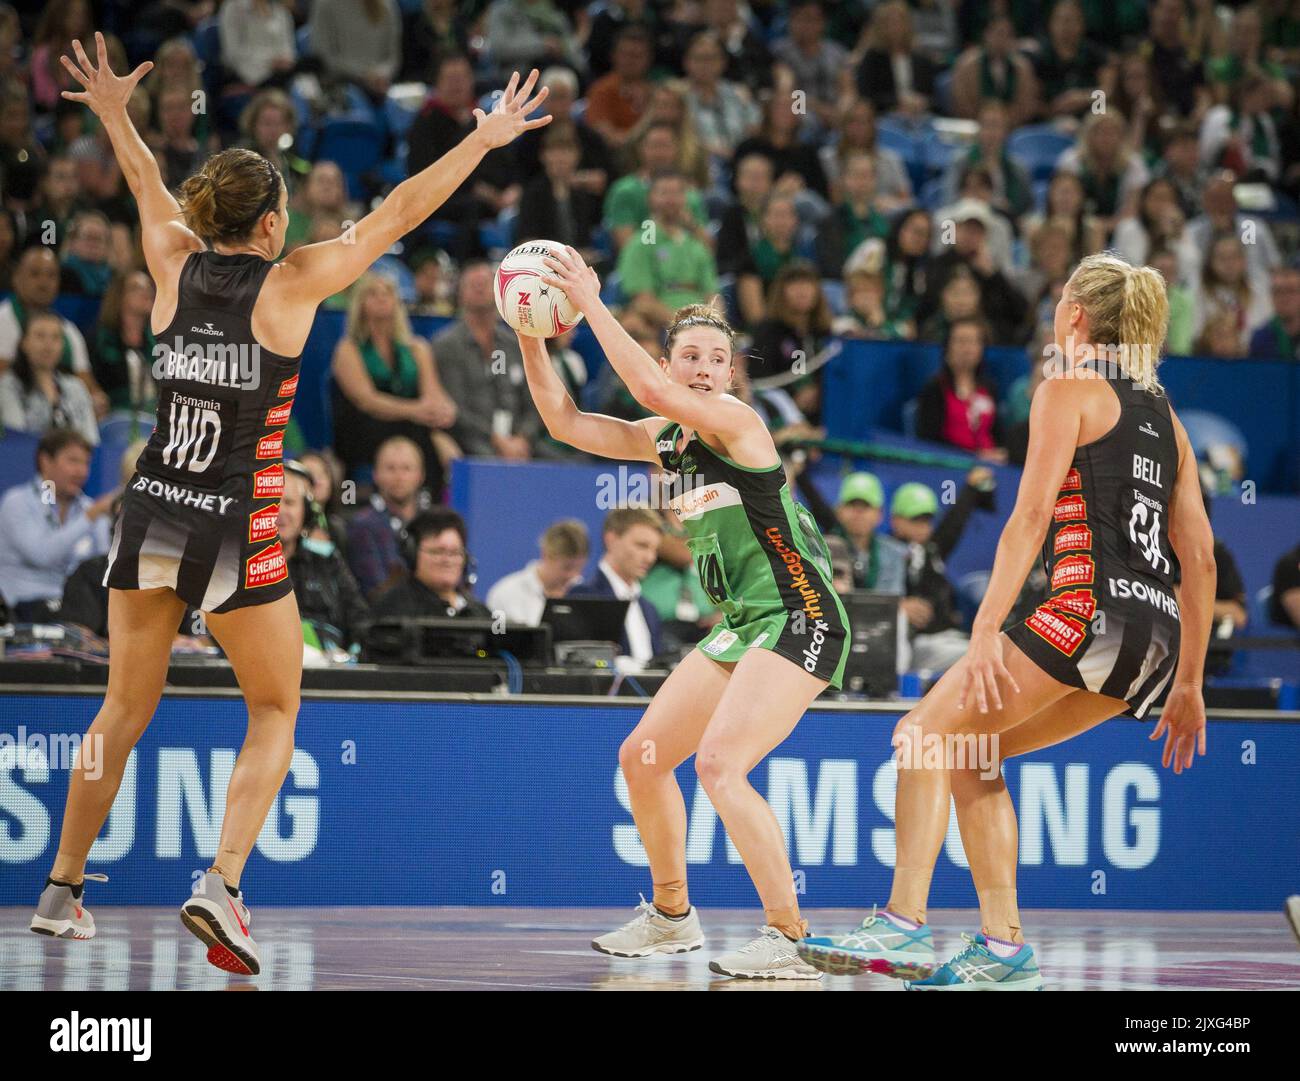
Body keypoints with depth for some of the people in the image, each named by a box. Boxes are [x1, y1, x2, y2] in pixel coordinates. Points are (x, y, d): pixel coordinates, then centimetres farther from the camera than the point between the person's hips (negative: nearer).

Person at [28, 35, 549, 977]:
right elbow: (396, 216, -3)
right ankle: (222, 886, -9)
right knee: (276, 712, 9)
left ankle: (63, 890, 19)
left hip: (151, 513, 5)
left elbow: (151, 189, 23)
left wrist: (114, 114, 40)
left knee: (126, 708, 17)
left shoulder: (177, 268, 3)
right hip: (236, 529, -4)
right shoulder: (289, 284, -7)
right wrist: (484, 140, 4)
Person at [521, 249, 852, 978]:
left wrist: (593, 305, -25)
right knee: (642, 757, 11)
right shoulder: (667, 439, 10)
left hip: (799, 622, -10)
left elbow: (652, 390, -31)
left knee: (719, 763, -24)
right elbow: (566, 422, 11)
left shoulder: (736, 422, -13)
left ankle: (793, 940, -21)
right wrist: (532, 337, -1)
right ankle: (671, 916, 29)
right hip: (740, 628, 10)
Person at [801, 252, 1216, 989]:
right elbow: (1200, 556, 19)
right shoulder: (1164, 412, 23)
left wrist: (985, 633, -12)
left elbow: (1031, 517, -8)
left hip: (1093, 606, -8)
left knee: (928, 733, -2)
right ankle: (1004, 949, 8)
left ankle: (905, 925, -14)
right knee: (970, 749, 16)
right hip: (1159, 634, 8)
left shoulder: (1069, 389, 2)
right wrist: (1189, 684, 21)